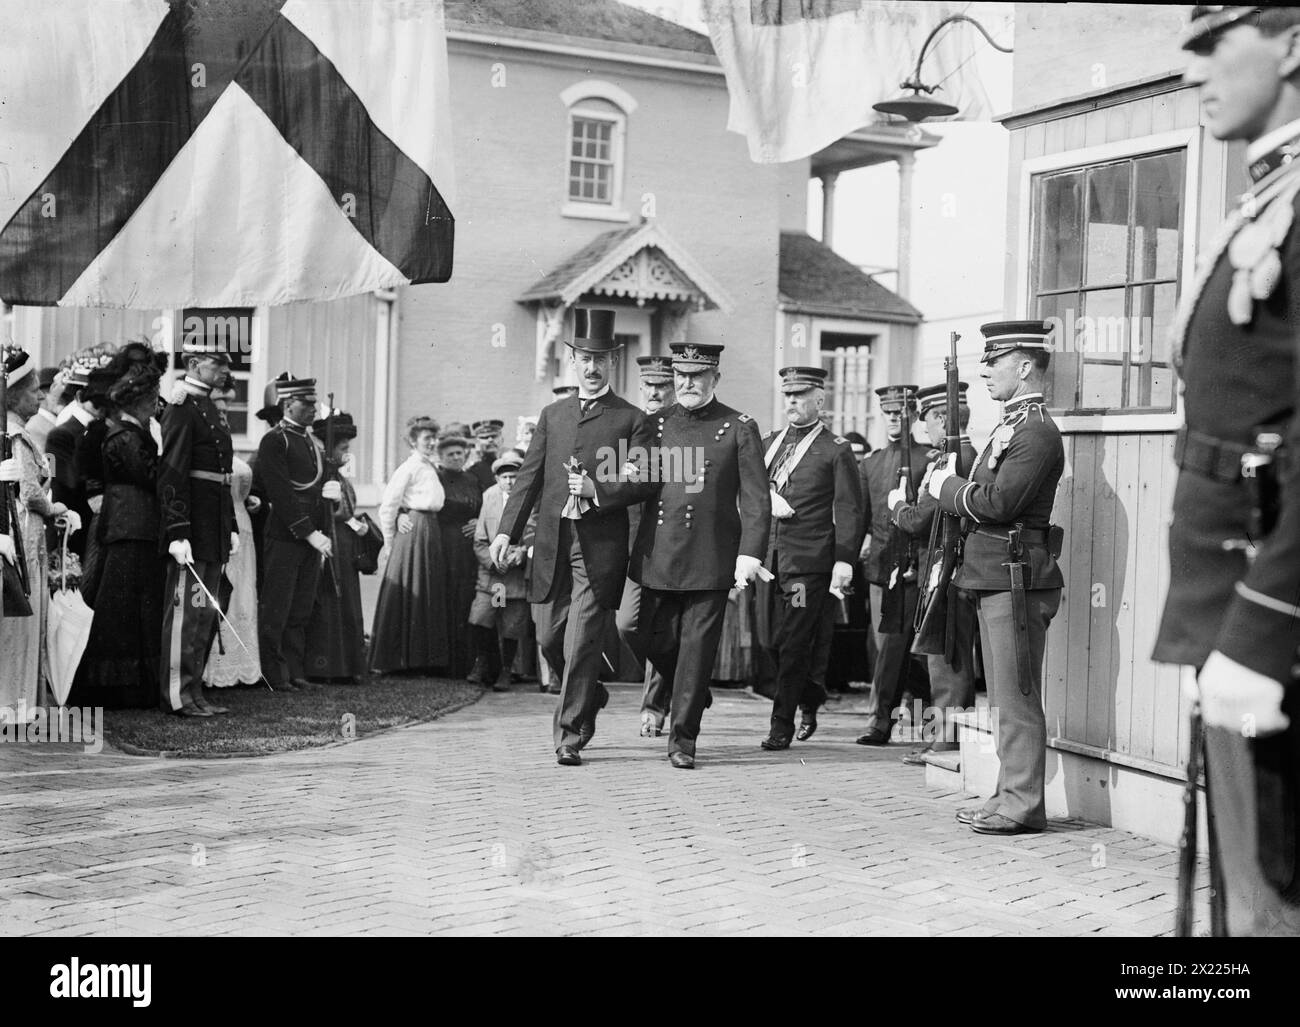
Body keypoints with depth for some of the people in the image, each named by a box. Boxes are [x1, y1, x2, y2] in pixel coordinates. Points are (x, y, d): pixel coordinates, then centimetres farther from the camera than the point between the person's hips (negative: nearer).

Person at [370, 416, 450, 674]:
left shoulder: (431, 468, 15)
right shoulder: (409, 467, -9)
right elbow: (387, 505, -12)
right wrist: (390, 541, -7)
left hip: (431, 532, 8)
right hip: (412, 530, -8)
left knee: (429, 597, 9)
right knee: (406, 594, -4)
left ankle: (421, 657, 14)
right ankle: (389, 660, 4)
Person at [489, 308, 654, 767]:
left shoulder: (631, 420, 2)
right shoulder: (552, 415, 14)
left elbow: (641, 484, -3)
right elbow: (529, 477, 11)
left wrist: (598, 490, -19)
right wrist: (507, 530, 2)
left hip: (601, 544, -5)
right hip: (554, 541, 5)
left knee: (581, 643, -7)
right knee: (551, 638, 11)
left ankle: (569, 737, 2)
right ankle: (590, 696, 37)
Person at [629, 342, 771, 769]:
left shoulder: (740, 428, 0)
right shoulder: (654, 424, 9)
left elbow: (756, 499, -4)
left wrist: (750, 554, -12)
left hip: (710, 557, -3)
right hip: (658, 554, 3)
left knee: (697, 646, 0)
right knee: (655, 642, 5)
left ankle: (683, 738, 9)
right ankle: (683, 695, 35)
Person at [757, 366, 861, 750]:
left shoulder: (836, 451, 0)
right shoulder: (769, 443, 15)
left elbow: (849, 510, -5)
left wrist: (844, 561, -13)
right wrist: (768, 498, -6)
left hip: (810, 560, -5)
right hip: (769, 556, 5)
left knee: (795, 644, -5)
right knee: (771, 642, 8)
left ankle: (782, 724, 4)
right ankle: (811, 696, 31)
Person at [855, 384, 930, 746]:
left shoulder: (929, 459, 0)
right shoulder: (871, 463, 17)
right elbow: (861, 515, 20)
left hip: (911, 565, -5)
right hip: (879, 563, 5)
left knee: (893, 643, -11)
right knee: (887, 645, 9)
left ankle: (878, 720, -10)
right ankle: (891, 713, 19)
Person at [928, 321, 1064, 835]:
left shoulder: (1037, 432, -14)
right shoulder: (1010, 426, 18)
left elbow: (998, 502, -22)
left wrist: (946, 487, -9)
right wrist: (951, 482, 4)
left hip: (1017, 579, -10)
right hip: (995, 579, 10)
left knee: (1018, 699, -5)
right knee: (1007, 699, 14)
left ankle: (1022, 806, 1)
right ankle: (1009, 797, 21)